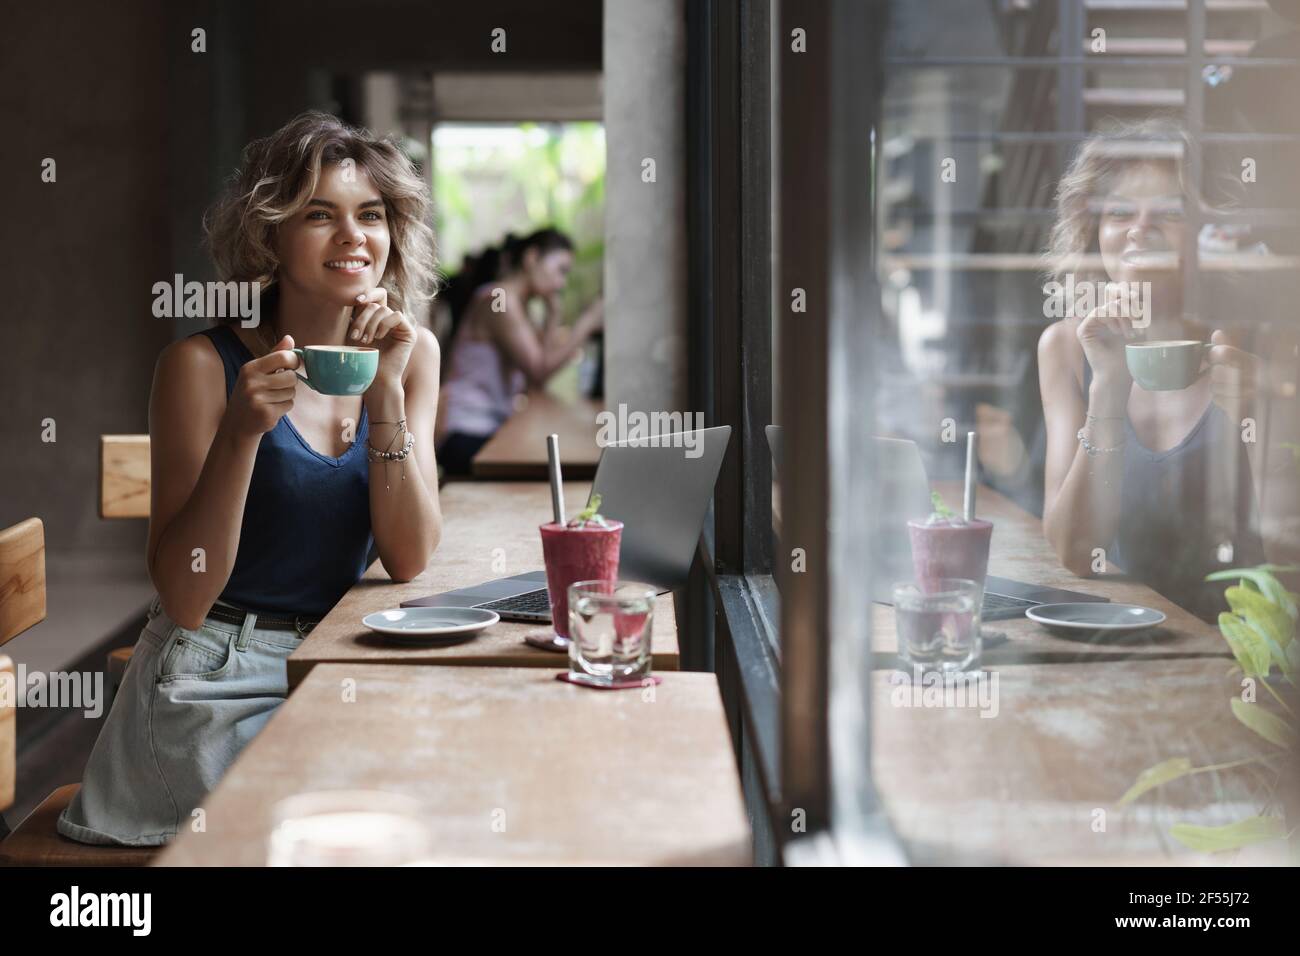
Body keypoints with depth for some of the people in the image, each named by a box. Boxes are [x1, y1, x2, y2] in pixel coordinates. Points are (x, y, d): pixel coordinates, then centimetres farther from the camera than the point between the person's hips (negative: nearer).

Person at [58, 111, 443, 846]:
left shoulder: (411, 353, 2)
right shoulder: (206, 365, -11)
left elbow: (409, 560, -5)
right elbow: (184, 599, -14)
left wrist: (387, 389, -15)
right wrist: (241, 432, -26)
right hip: (215, 682, -5)